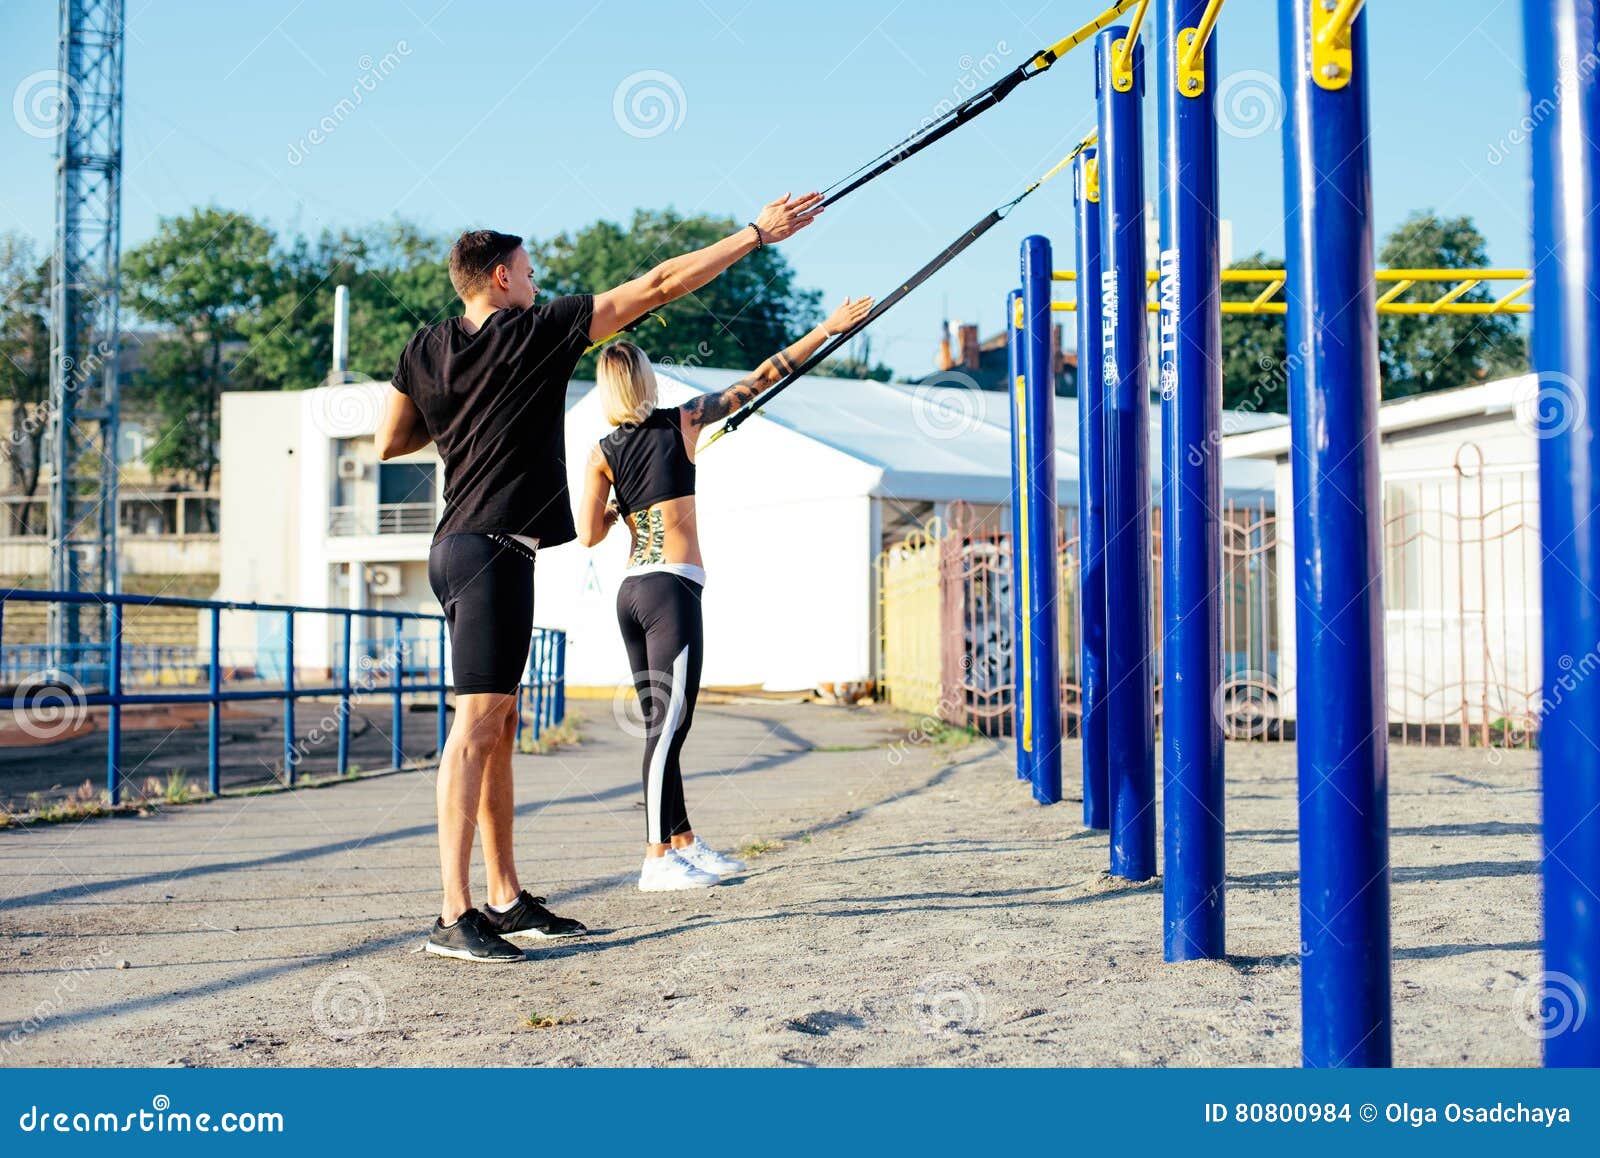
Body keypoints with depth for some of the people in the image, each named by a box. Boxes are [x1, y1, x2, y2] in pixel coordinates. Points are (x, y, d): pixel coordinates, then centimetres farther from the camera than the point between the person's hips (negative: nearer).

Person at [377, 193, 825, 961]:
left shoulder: (425, 352, 12)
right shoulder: (535, 332, -6)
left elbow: (388, 443, 21)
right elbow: (657, 286, -5)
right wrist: (758, 233, 0)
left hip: (462, 548, 9)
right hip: (492, 551, -9)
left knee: (498, 725, 11)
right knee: (476, 724, -12)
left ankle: (506, 900, 15)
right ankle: (454, 917, -14)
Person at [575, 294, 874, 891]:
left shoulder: (602, 453, 5)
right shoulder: (682, 420, -1)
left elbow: (589, 534, -1)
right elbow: (759, 379, 4)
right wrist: (828, 328, 10)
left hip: (632, 589, 5)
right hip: (673, 588, -5)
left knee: (661, 721, 11)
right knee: (670, 721, -6)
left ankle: (683, 842, 20)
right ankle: (657, 859, -6)